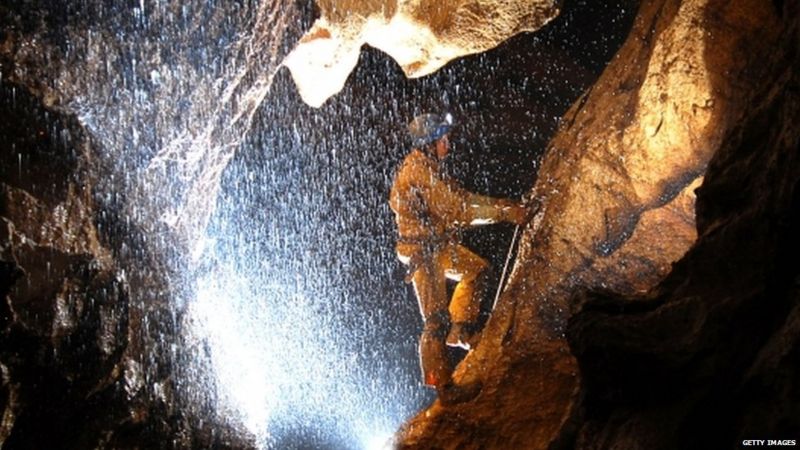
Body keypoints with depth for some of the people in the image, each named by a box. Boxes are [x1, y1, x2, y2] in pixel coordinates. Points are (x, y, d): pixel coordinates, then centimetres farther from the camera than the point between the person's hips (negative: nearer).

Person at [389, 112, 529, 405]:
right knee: (436, 321, -6)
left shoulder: (424, 167, 11)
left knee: (476, 269, 20)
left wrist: (501, 204, 7)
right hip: (424, 253, -10)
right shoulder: (420, 173, -22)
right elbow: (458, 210, -25)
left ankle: (460, 330, 21)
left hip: (437, 246, 10)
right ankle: (444, 389, -1)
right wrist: (504, 213, -19)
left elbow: (459, 197, 15)